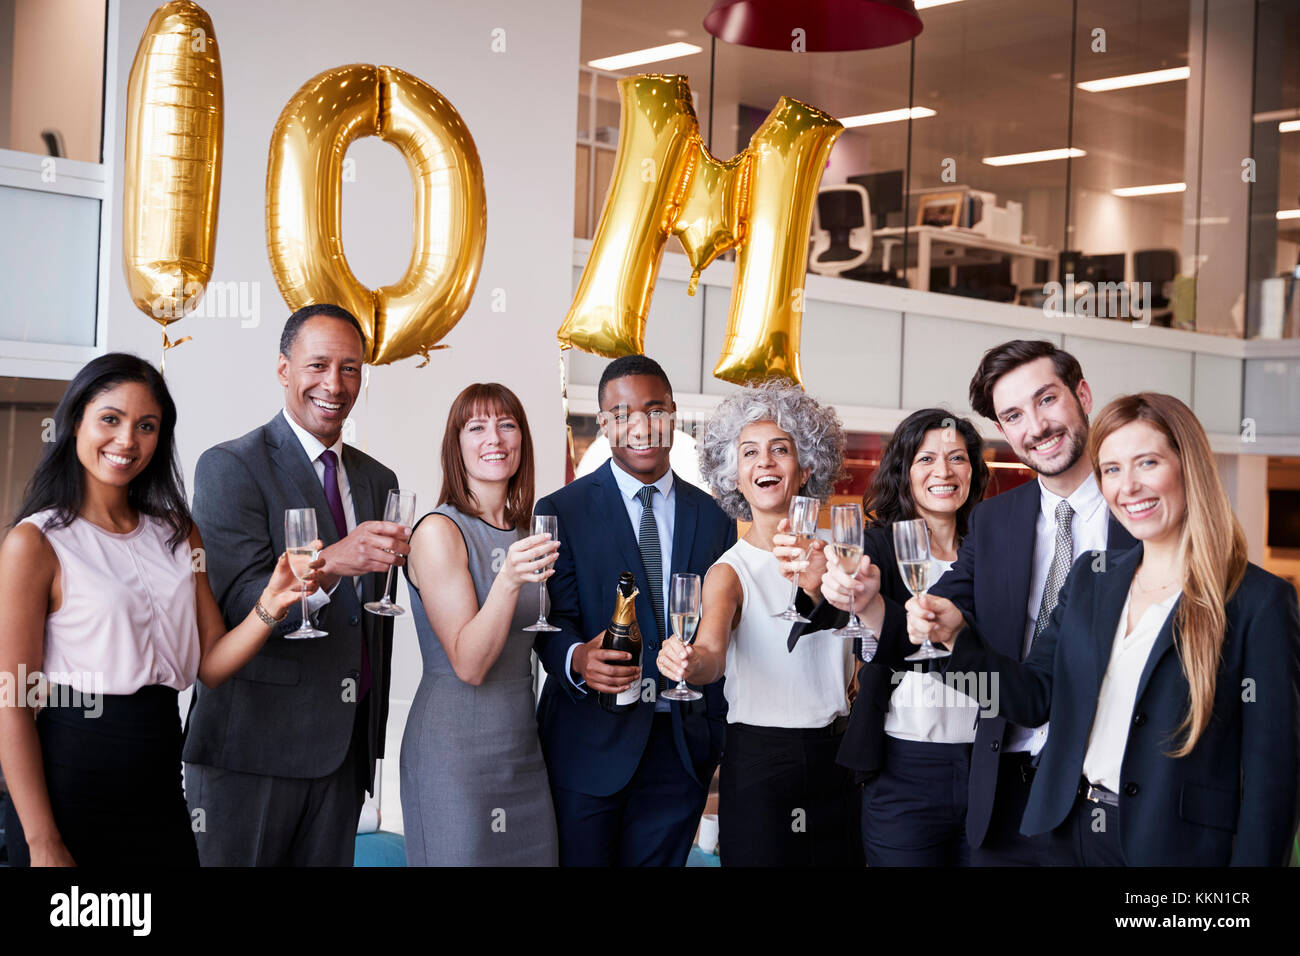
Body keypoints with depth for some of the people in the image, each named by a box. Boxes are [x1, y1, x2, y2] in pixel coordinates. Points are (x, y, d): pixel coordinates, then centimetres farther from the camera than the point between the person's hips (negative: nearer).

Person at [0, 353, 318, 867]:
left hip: (160, 784, 5)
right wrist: (42, 844, -15)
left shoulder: (178, 533, 10)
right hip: (70, 782, -5)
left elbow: (210, 663, 5)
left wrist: (270, 605, -14)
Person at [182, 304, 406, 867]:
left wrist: (373, 736, 15)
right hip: (252, 747, -5)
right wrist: (329, 564, -35)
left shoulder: (376, 480, 14)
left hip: (345, 750, 6)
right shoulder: (229, 467, -6)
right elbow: (238, 603, -18)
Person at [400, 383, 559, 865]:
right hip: (455, 746, -7)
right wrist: (508, 580, -31)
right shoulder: (438, 531, -12)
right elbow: (468, 664, -19)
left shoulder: (523, 533, 10)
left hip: (523, 743, 7)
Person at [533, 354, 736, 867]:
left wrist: (717, 733, 3)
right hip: (591, 742, -2)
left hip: (682, 746, 2)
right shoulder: (561, 511, 0)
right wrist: (577, 658, -29)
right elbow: (554, 621, -7)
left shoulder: (715, 517, 9)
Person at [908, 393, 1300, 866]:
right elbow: (1035, 695, 5)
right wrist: (956, 634, -9)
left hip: (1181, 846, -5)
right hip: (1072, 839, 5)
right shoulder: (1089, 577, 7)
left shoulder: (1258, 601, -11)